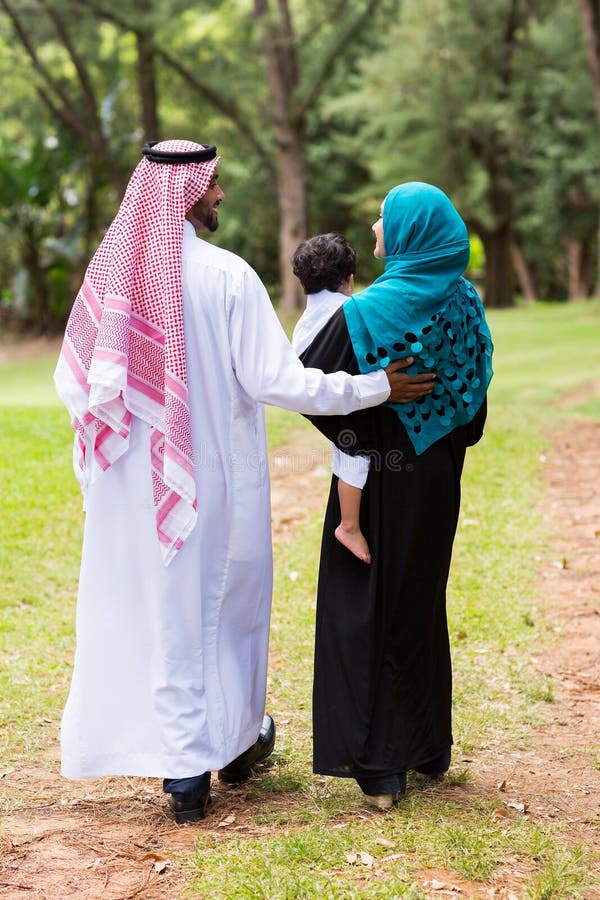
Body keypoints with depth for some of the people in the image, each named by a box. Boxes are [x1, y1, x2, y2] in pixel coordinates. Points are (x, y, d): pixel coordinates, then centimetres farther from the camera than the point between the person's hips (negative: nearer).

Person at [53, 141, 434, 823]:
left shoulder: (110, 272, -3)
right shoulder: (227, 276, -16)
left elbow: (73, 380, 1)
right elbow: (274, 380, -20)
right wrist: (375, 388, -12)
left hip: (135, 482, 4)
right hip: (217, 478, -4)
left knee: (166, 612, 13)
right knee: (228, 602, 16)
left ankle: (186, 773, 18)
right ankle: (236, 742, 32)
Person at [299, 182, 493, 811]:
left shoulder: (367, 312, -19)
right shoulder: (465, 304, 1)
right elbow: (476, 399, 8)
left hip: (379, 482, -6)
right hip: (437, 481, 6)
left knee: (366, 612, 4)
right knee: (422, 605, 19)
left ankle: (378, 766, 6)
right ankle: (428, 748, 28)